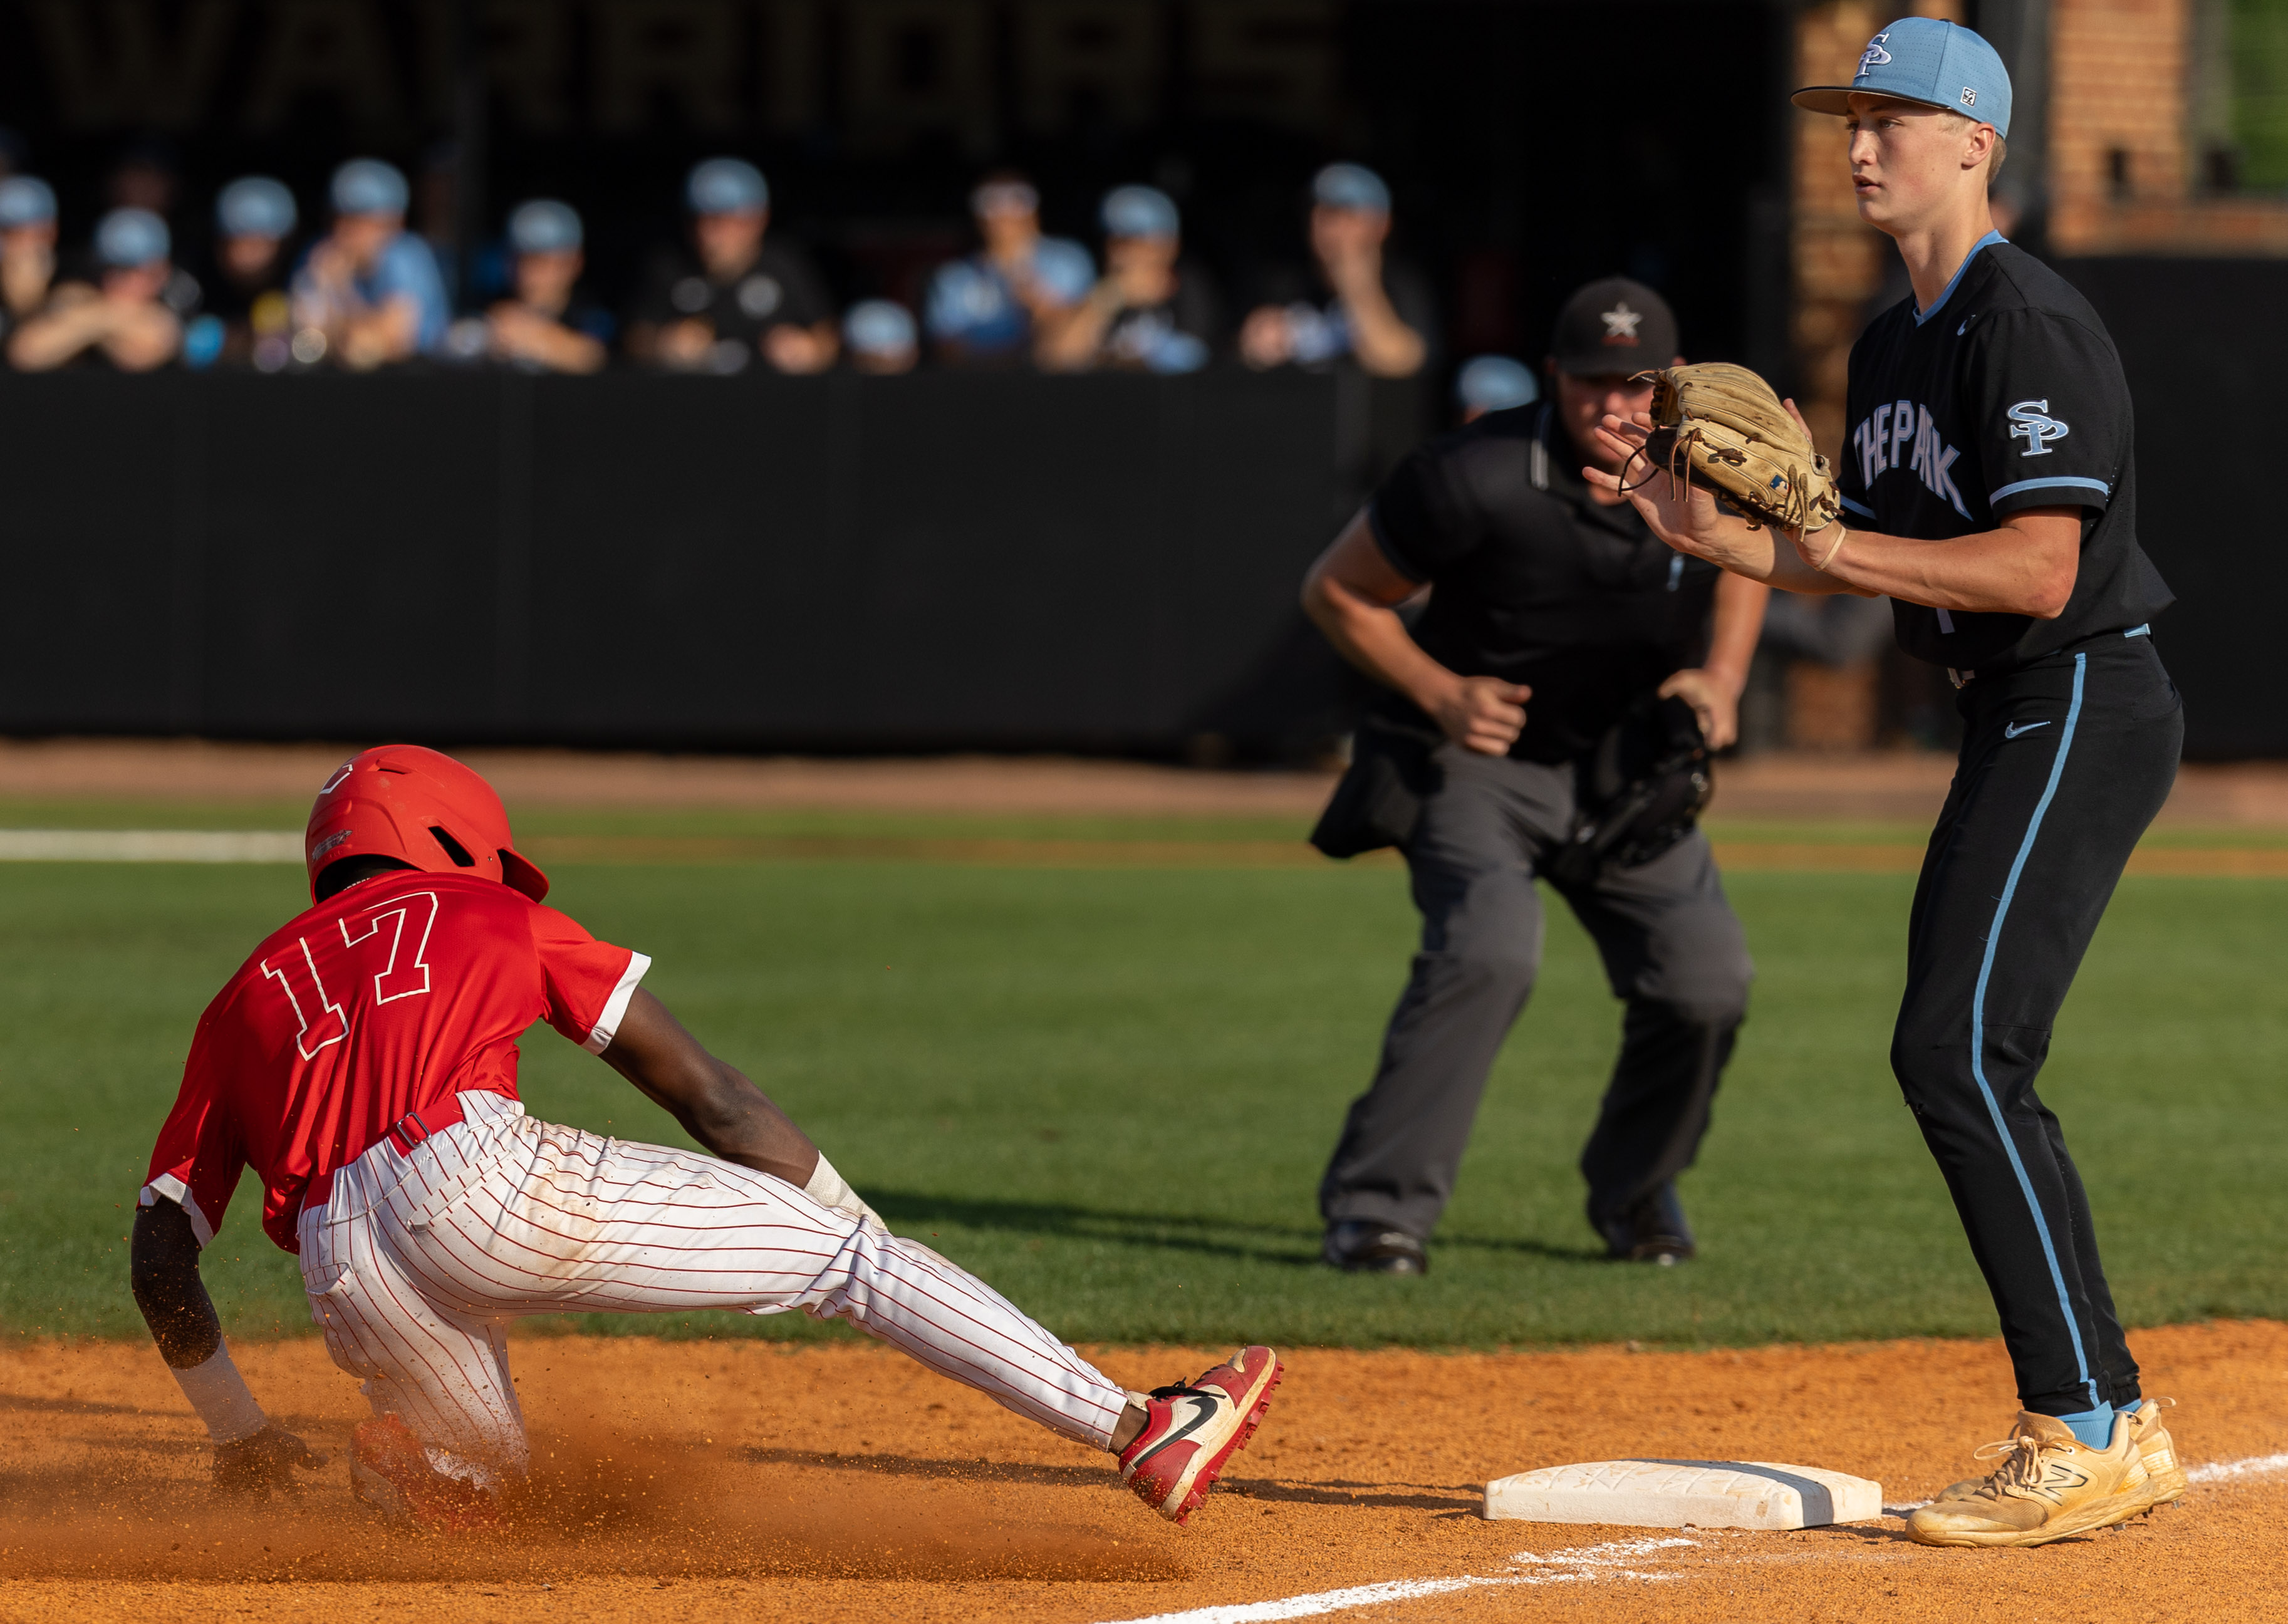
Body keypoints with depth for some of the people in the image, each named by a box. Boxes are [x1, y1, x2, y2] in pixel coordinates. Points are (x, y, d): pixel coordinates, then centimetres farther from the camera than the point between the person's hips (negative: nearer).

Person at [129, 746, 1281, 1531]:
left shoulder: (243, 999, 31)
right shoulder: (487, 915, 24)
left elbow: (158, 1254, 22)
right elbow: (710, 1099, 18)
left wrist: (237, 1429, 33)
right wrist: (867, 1248, 23)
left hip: (341, 1278, 4)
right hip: (477, 1177, -4)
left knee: (482, 1481, 31)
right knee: (847, 1255, 6)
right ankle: (1140, 1434, -2)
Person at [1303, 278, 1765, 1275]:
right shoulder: (1479, 480, -25)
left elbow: (1742, 559, 14)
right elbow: (1335, 591, -12)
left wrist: (1721, 675, -4)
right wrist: (1440, 695, -21)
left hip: (1631, 765, 5)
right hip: (1480, 756, -5)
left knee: (1706, 978, -6)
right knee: (1488, 951, -29)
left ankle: (1633, 1192, 22)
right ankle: (1376, 1204, -23)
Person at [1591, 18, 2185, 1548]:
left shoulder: (2027, 323, -16)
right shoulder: (1894, 346, 16)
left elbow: (2040, 567, -23)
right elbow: (1869, 562, 21)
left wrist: (1834, 549, -26)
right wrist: (1726, 538, 6)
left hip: (2085, 708, -10)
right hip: (2013, 724, 10)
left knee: (1959, 1053, -17)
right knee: (1962, 1066, 10)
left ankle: (2083, 1436, -16)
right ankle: (2116, 1430, 15)